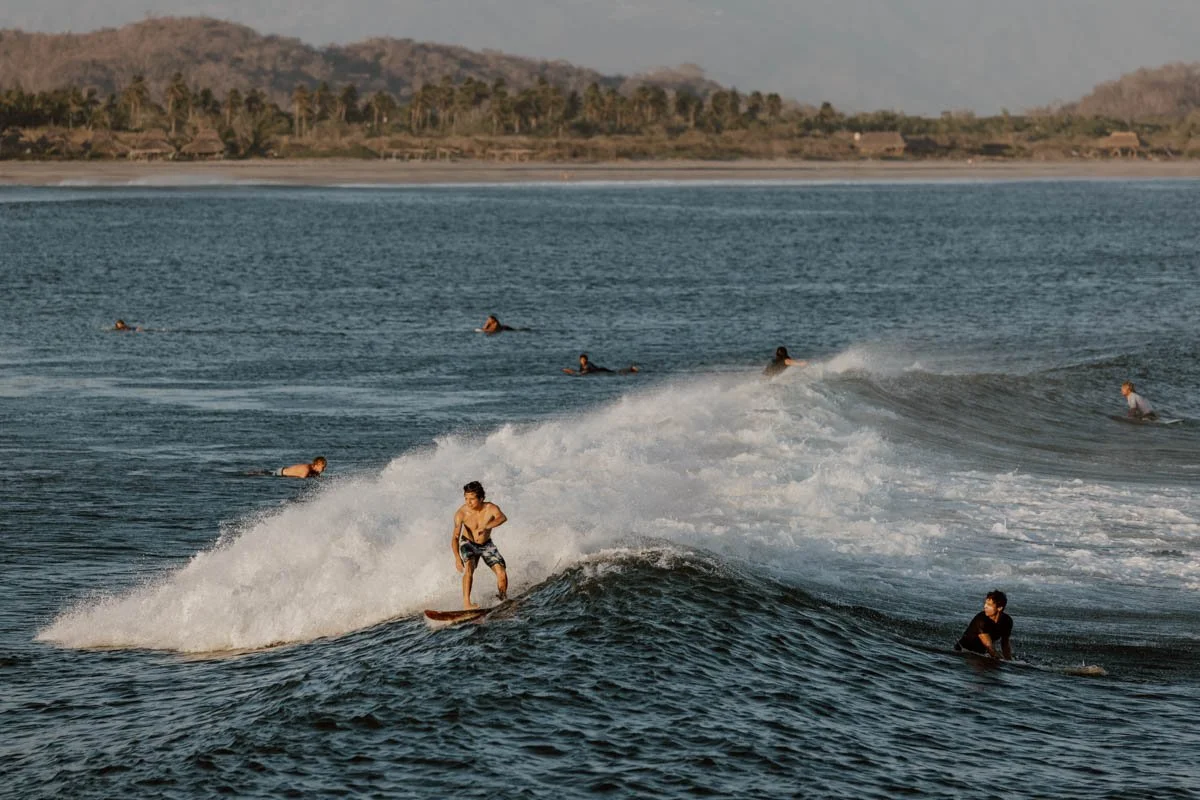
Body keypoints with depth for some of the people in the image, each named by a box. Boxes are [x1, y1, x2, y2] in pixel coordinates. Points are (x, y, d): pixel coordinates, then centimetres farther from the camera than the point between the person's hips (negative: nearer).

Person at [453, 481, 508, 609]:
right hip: (468, 544, -2)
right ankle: (466, 602, -29)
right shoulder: (462, 513, -28)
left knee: (502, 572, -9)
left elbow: (502, 518, -48)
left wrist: (485, 527, -65)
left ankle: (503, 600, 16)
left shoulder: (491, 508, -27)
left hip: (486, 545, 2)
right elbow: (455, 537, -32)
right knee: (469, 568, -29)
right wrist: (457, 558, -47)